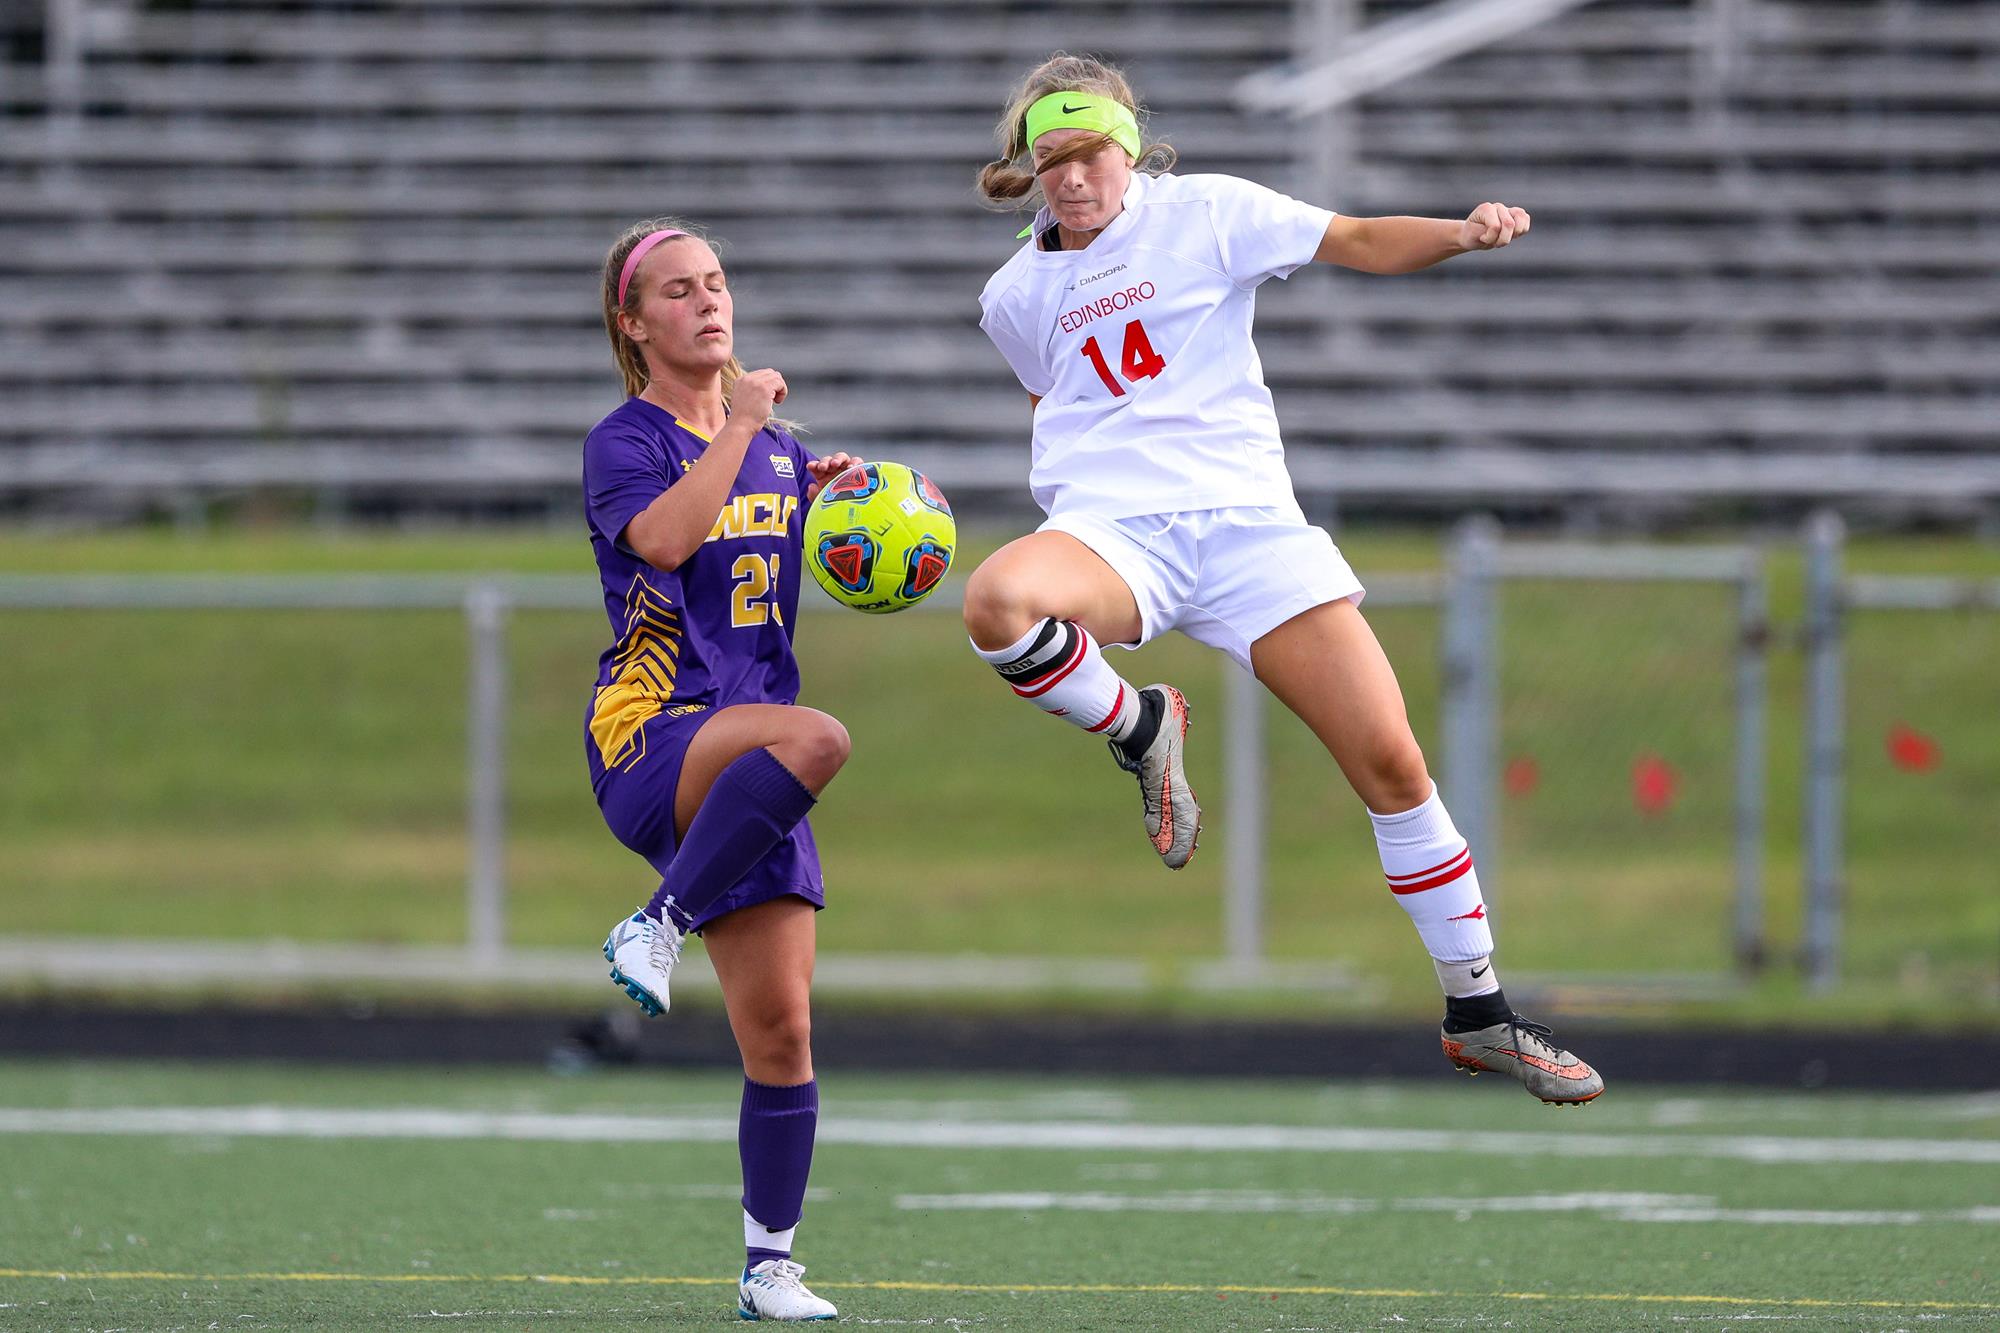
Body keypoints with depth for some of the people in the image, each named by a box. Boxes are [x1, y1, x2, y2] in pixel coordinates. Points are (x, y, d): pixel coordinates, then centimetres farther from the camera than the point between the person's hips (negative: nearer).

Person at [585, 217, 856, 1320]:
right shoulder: (624, 441, -1)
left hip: (745, 758, 6)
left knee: (781, 1031, -1)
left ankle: (769, 1268, 8)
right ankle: (657, 927, -26)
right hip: (648, 742, -6)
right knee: (814, 739, -39)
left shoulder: (775, 447, 18)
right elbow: (663, 538, -22)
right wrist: (737, 425, -17)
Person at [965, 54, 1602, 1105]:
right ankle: (1138, 731, -5)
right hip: (1110, 532, 1)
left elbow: (1361, 243, 3)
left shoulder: (1203, 213, 5)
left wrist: (1468, 233, -14)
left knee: (1392, 764, -8)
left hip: (1246, 519, -1)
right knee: (995, 604, -37)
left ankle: (1477, 1016, 8)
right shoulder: (1015, 298, 14)